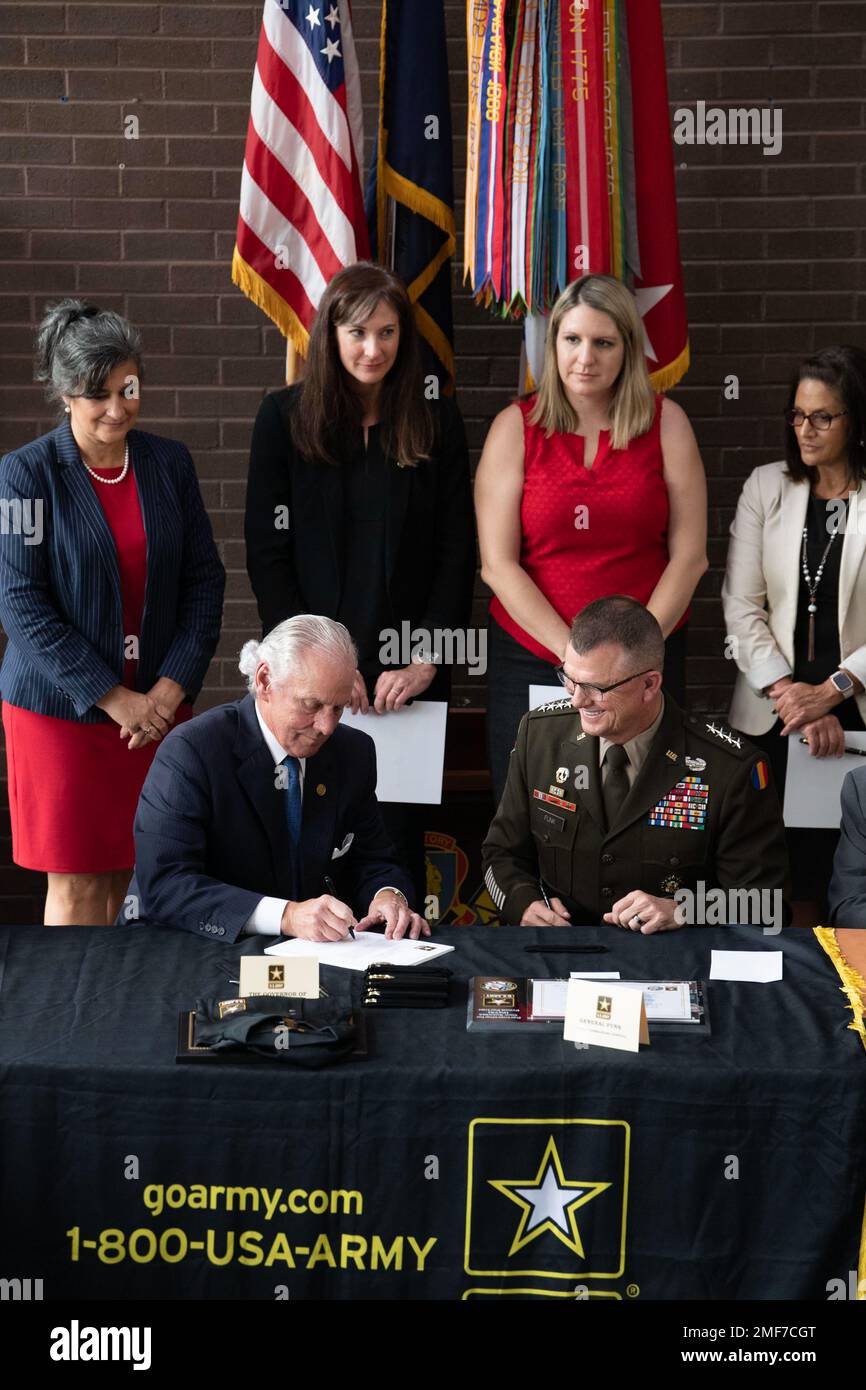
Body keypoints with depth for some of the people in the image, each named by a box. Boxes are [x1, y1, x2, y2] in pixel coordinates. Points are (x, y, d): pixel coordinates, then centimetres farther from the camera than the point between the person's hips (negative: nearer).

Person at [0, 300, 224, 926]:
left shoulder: (170, 462, 6)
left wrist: (172, 686, -6)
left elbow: (205, 579, 7)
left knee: (137, 875, 6)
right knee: (76, 885, 2)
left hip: (160, 706, 3)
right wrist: (113, 699, -13)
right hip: (61, 708, -3)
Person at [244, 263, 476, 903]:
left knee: (400, 825, 3)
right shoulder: (285, 415, 3)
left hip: (410, 674, 1)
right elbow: (267, 552, 0)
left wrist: (428, 659, -7)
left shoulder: (437, 420, 5)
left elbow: (457, 551, 3)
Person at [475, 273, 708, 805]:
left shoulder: (667, 423, 1)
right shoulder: (515, 427, -1)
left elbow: (689, 555, -1)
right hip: (531, 657, 0)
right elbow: (498, 564, -5)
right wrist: (576, 654, -13)